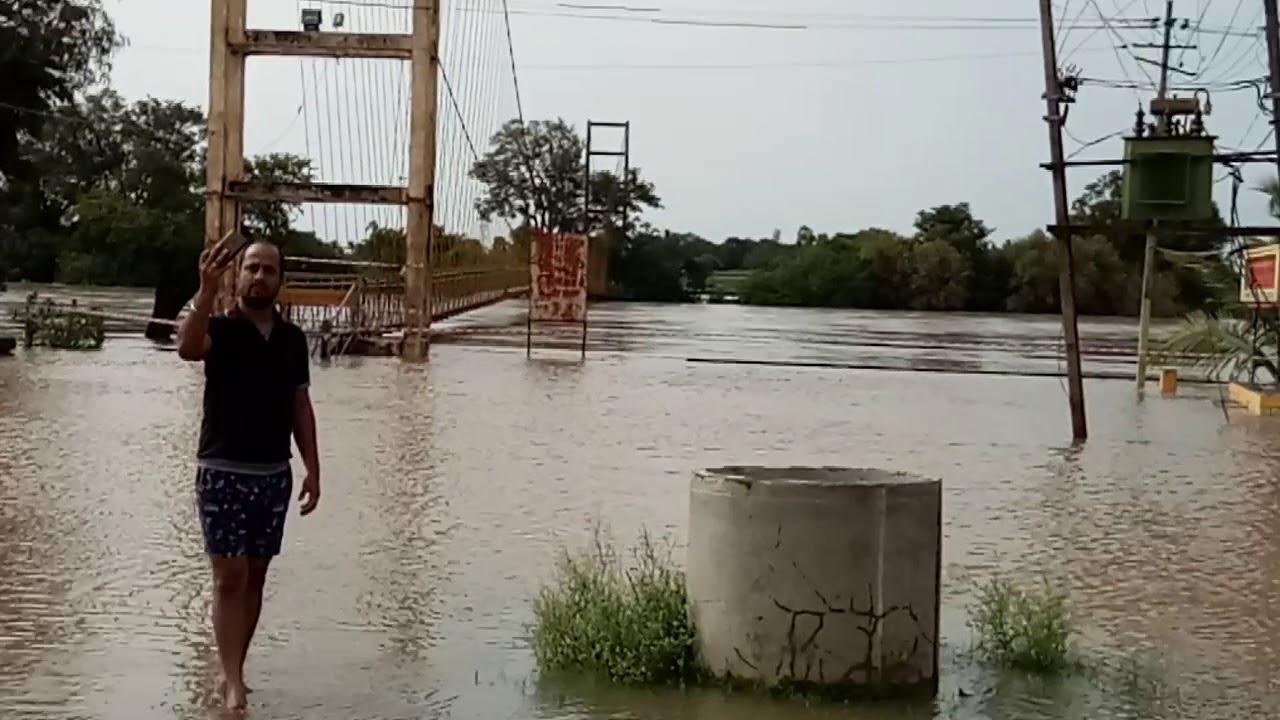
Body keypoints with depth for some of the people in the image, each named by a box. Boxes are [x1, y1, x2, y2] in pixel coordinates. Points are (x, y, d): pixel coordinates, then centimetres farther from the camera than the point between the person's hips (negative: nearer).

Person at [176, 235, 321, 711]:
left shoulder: (292, 338, 7)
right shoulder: (220, 330, -7)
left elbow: (300, 405, 10)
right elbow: (187, 349, -31)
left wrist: (312, 469, 5)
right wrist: (207, 289, -42)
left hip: (274, 472, 5)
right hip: (223, 470, -4)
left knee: (255, 576, 10)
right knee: (229, 576, -6)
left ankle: (233, 673, 22)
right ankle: (233, 683, -5)